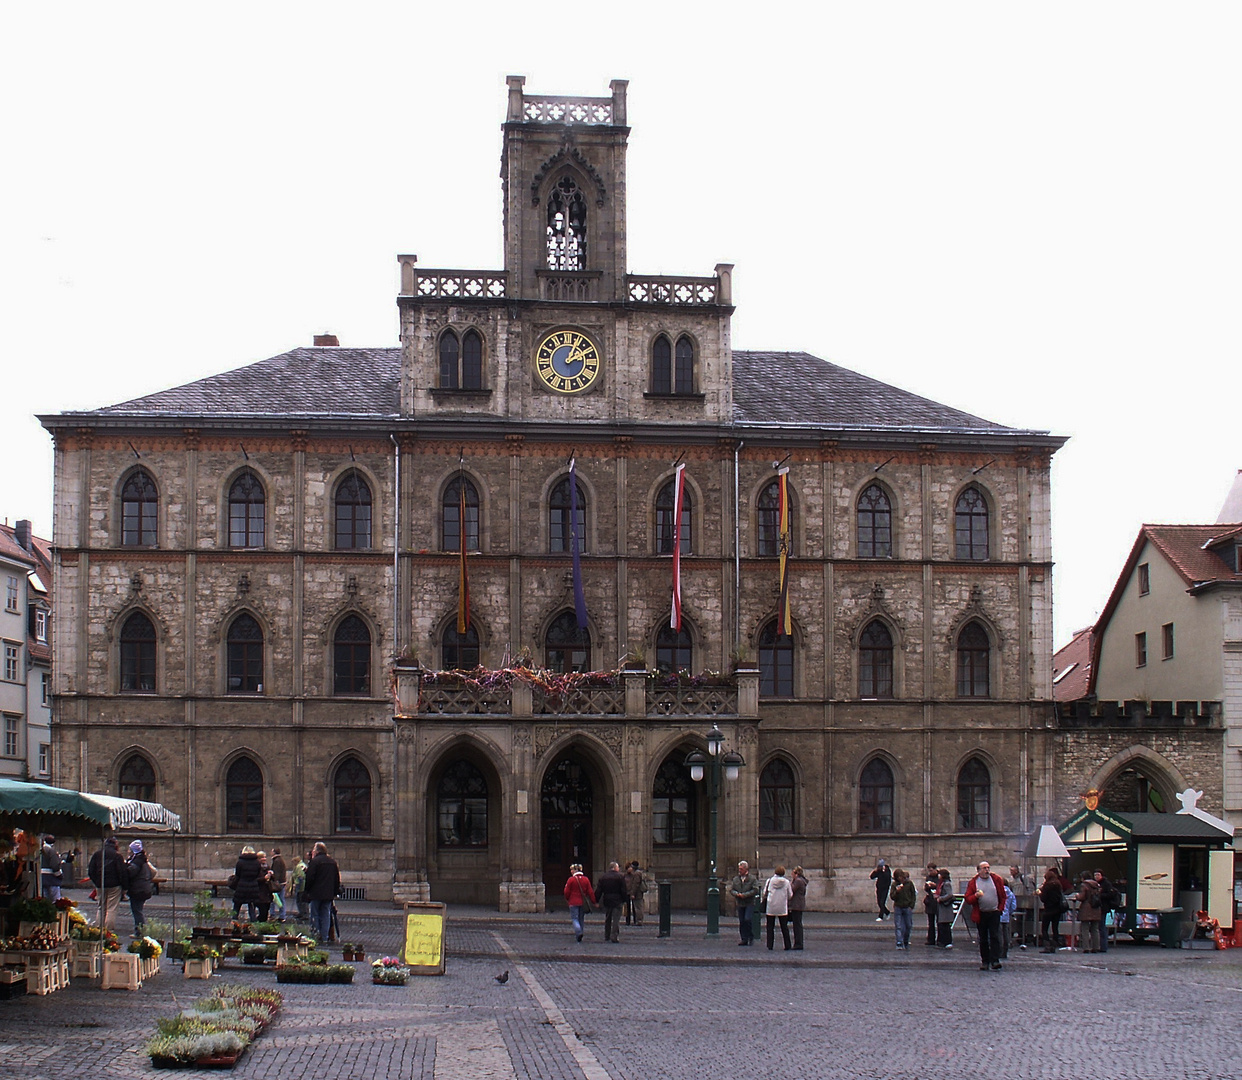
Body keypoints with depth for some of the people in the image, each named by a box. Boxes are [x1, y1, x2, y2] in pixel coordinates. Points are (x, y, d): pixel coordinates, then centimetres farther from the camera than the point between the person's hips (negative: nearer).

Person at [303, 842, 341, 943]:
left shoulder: (315, 861, -10)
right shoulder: (333, 862, 9)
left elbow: (310, 878, -12)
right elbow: (337, 879, 13)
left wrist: (307, 890, 1)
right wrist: (335, 892, 18)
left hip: (316, 893, -5)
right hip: (329, 894, 5)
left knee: (315, 915, 4)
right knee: (326, 915, 8)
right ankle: (324, 937, 6)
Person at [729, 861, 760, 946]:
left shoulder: (753, 879, -3)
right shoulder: (735, 879, 11)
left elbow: (755, 890, -10)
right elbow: (731, 890, 9)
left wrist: (745, 895, -16)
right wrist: (737, 894, -12)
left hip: (749, 903, -5)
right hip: (740, 904, 5)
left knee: (748, 919, -15)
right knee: (741, 921, 5)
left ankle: (751, 937, 1)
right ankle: (744, 939, 11)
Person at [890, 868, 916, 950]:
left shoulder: (909, 883, 0)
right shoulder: (894, 884, 0)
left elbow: (913, 896, 6)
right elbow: (892, 897, -2)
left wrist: (911, 906, -2)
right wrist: (897, 891, -21)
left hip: (907, 908, 1)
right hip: (898, 908, 0)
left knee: (908, 926, 7)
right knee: (898, 926, -5)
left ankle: (906, 942, 22)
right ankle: (899, 943, -6)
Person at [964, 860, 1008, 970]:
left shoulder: (997, 879, 2)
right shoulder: (974, 882, 1)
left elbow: (1003, 896, 11)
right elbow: (968, 899, 0)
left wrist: (1000, 908, 3)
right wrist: (976, 896, -19)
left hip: (994, 913, -1)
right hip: (980, 914, 1)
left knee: (995, 937, -8)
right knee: (983, 939, 6)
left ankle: (995, 961, -11)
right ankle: (984, 962, 13)